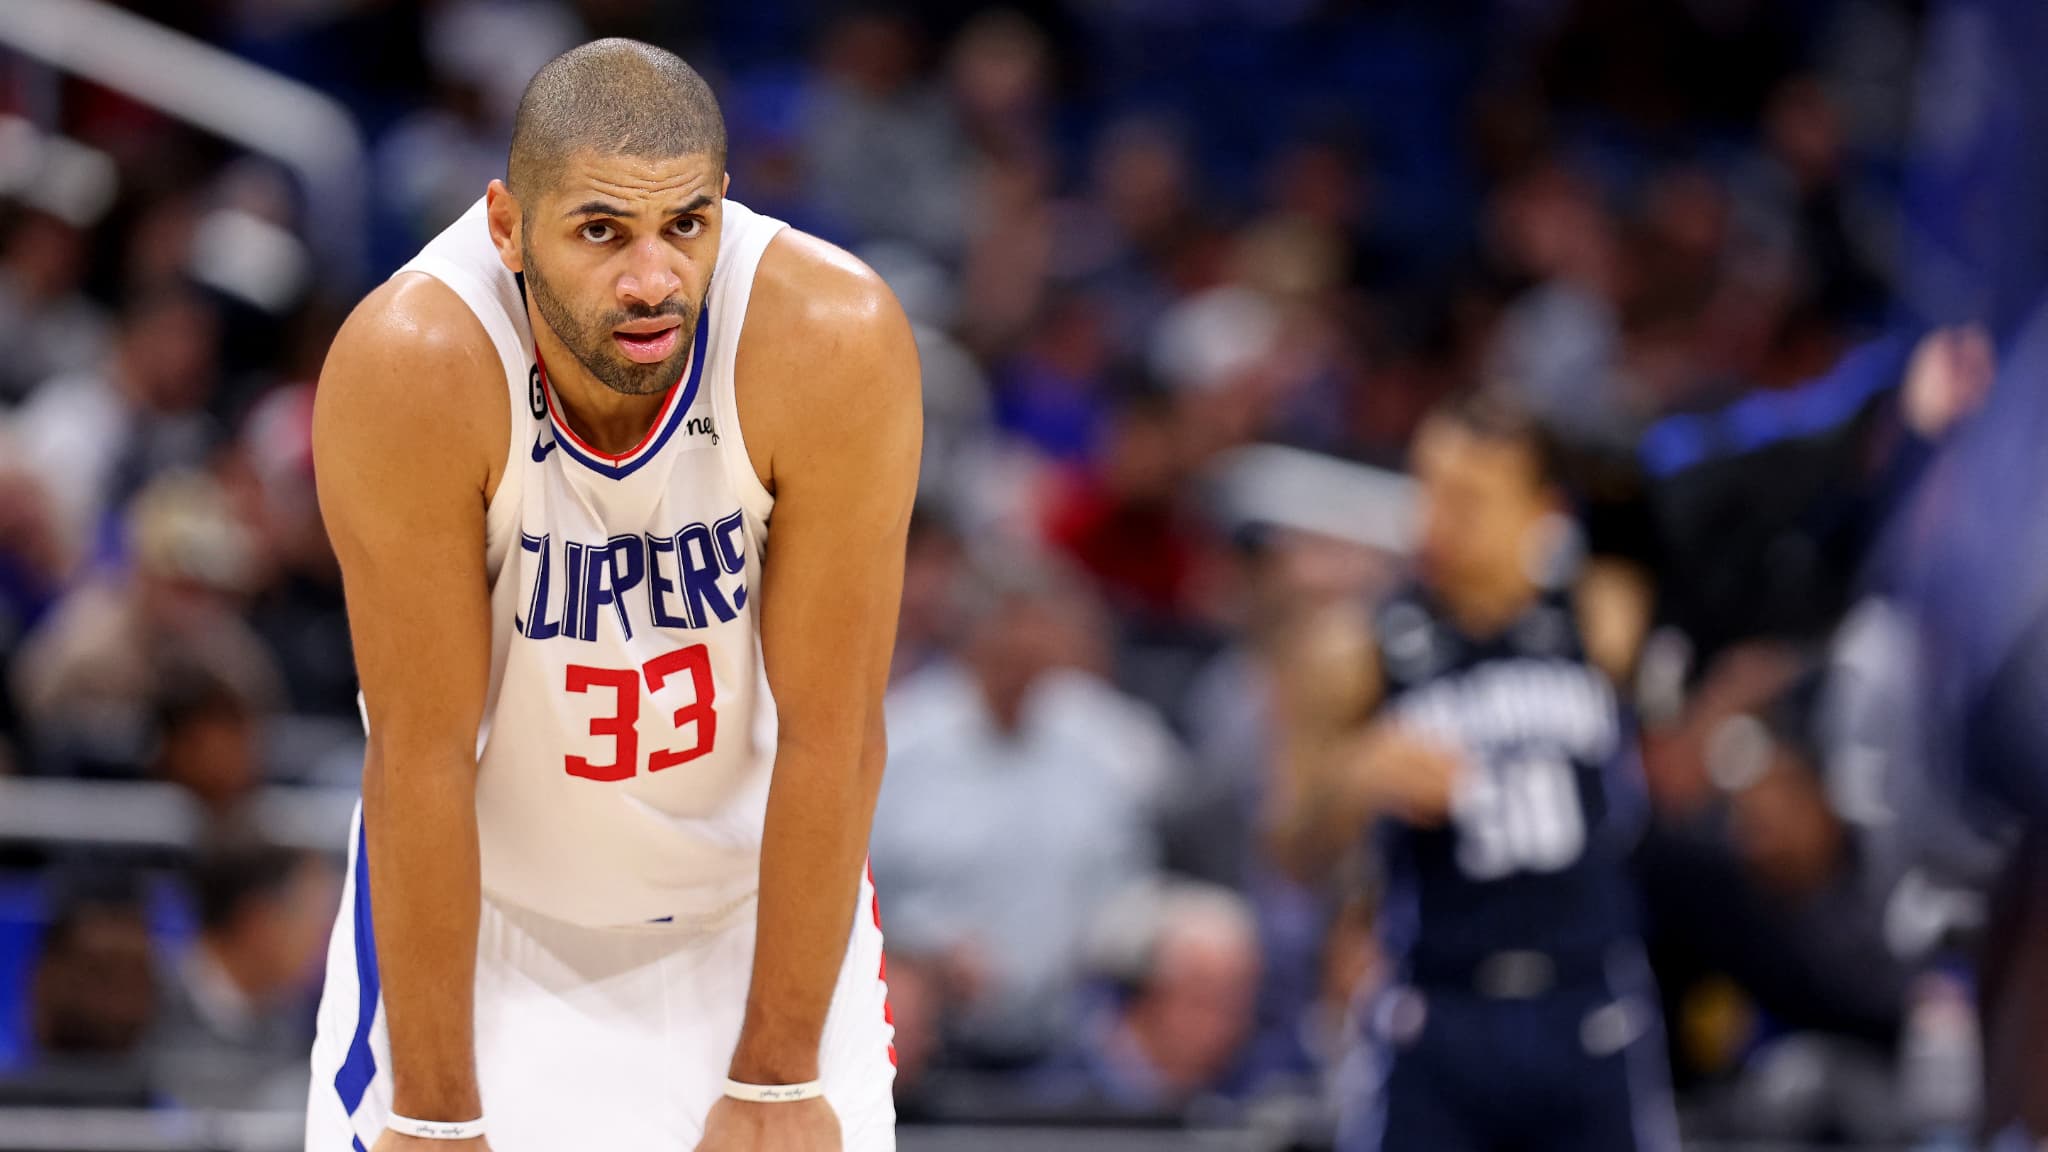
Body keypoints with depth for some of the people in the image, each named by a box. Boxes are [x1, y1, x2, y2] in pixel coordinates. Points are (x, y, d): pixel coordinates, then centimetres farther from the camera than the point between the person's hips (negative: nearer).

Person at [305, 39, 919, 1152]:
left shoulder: (835, 339, -26)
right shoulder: (407, 363, -28)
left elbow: (829, 734, -20)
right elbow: (421, 754, -22)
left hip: (759, 896, 1)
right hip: (486, 901, -1)